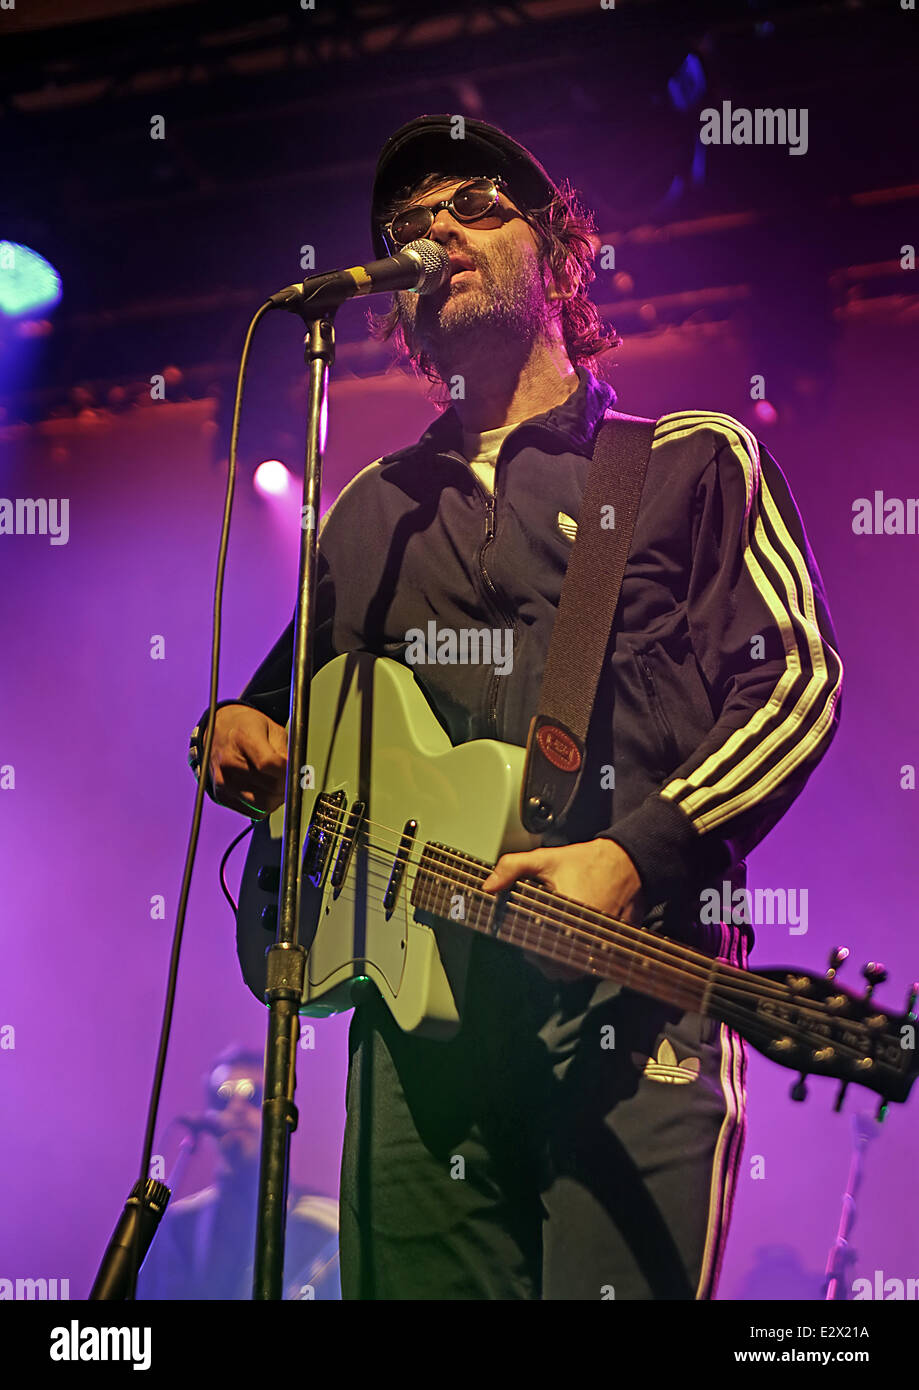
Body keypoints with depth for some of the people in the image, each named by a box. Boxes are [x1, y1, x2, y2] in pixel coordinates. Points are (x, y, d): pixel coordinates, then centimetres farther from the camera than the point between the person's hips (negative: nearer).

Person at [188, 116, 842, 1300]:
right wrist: (240, 728, 8)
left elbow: (798, 678, 0)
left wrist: (634, 855, -15)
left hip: (631, 991, -3)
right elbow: (288, 686, 34)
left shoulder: (695, 458, 10)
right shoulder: (372, 507, 23)